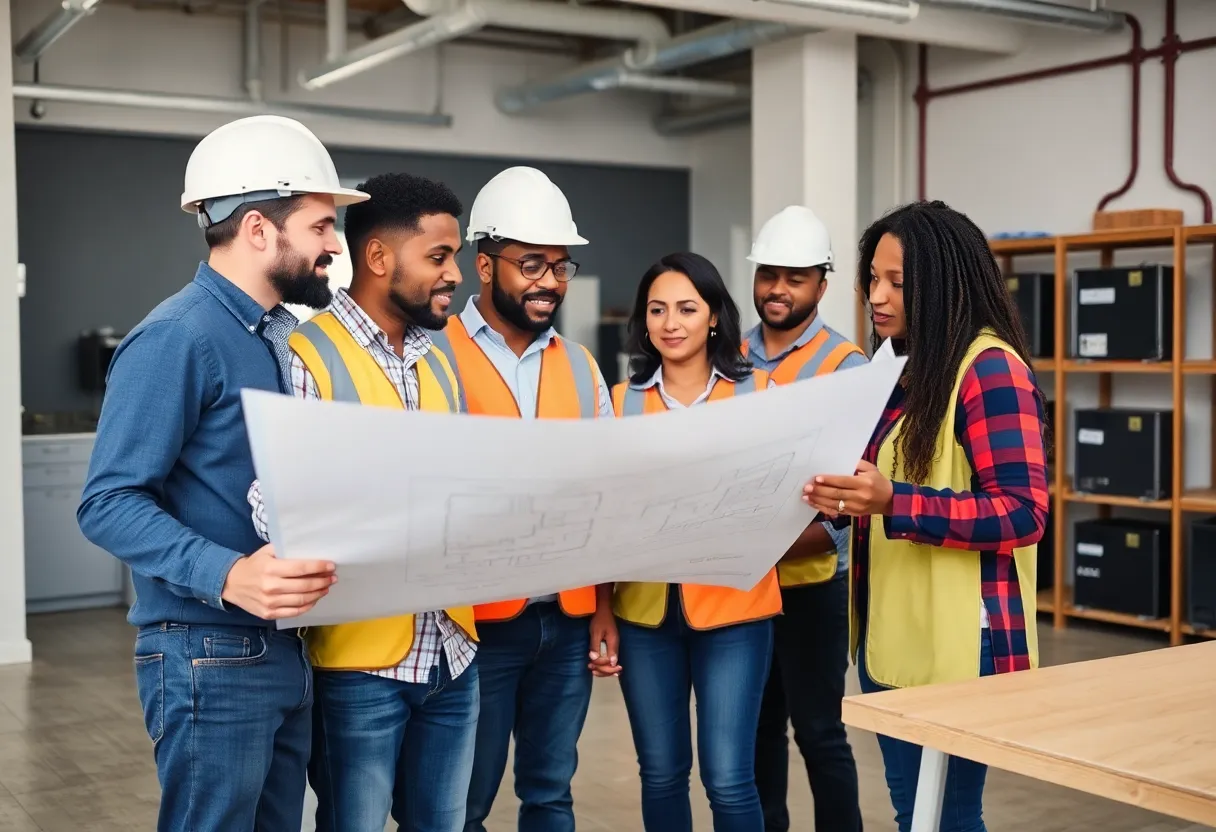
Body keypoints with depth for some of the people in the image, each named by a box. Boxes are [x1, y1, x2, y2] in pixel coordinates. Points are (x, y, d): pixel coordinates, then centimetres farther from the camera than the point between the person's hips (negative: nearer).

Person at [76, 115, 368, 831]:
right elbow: (109, 504, -20)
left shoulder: (281, 338, 12)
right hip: (211, 658, -8)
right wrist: (228, 576, -32)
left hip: (287, 650, 9)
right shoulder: (177, 338, -16)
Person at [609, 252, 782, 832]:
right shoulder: (623, 400, 7)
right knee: (661, 773, 10)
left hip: (732, 604, -2)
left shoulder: (757, 392, 3)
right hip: (645, 608, 2)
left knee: (728, 777, -4)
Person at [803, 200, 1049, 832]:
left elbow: (1022, 513, -20)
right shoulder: (909, 370, 14)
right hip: (891, 637, 9)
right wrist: (844, 496, 0)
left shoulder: (991, 367, -14)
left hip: (958, 644, -9)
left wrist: (893, 503, -28)